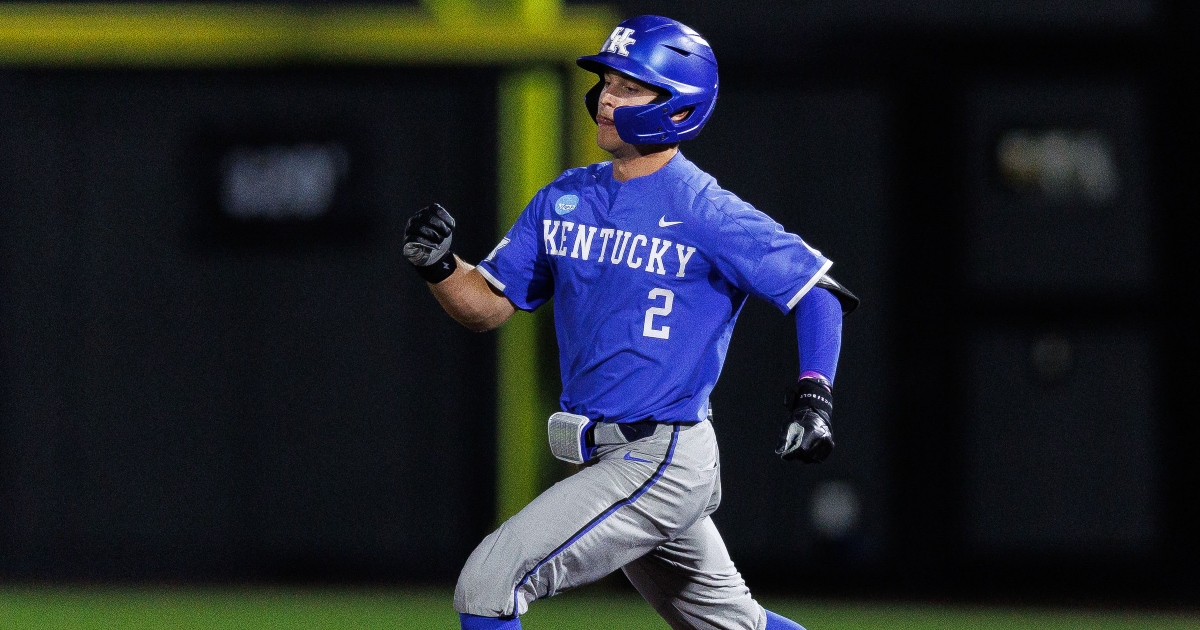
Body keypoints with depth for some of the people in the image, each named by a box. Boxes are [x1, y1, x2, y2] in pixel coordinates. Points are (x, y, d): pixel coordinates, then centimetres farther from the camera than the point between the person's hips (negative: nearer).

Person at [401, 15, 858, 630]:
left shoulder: (708, 215, -12)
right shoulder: (565, 199, 9)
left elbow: (818, 291, -8)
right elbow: (488, 304, 10)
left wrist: (812, 395, -21)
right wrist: (437, 264, -11)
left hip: (660, 463, -8)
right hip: (606, 460, 8)